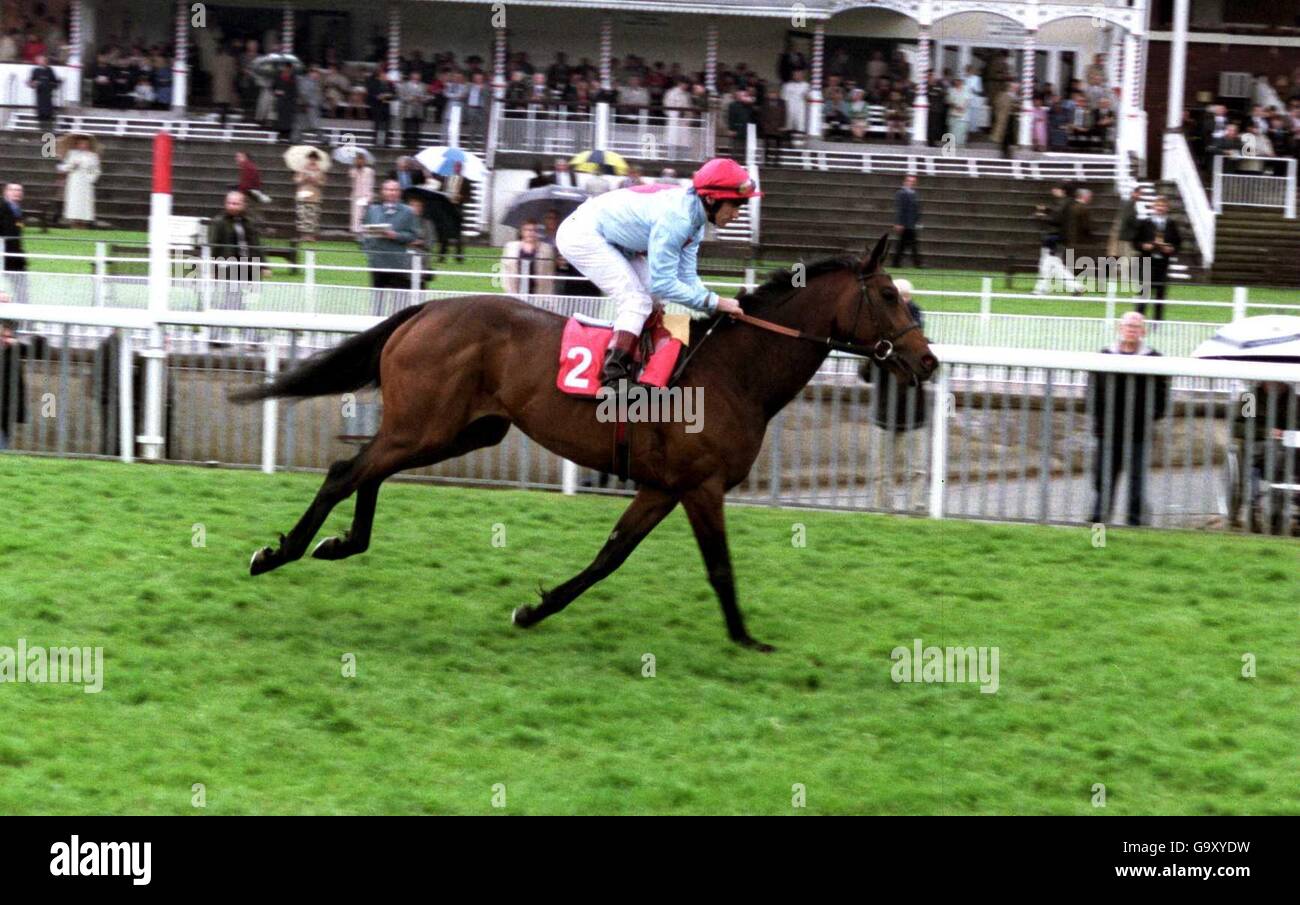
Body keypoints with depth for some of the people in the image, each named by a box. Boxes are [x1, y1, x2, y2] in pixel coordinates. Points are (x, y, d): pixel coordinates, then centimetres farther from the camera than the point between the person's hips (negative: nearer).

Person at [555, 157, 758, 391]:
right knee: (637, 300, -18)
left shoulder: (694, 217, 0)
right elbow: (663, 283, -30)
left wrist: (718, 304, -10)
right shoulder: (676, 217, -30)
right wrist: (714, 302, -26)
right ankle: (614, 377, -23)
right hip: (582, 234, -11)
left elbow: (687, 277, 4)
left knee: (652, 299, 12)